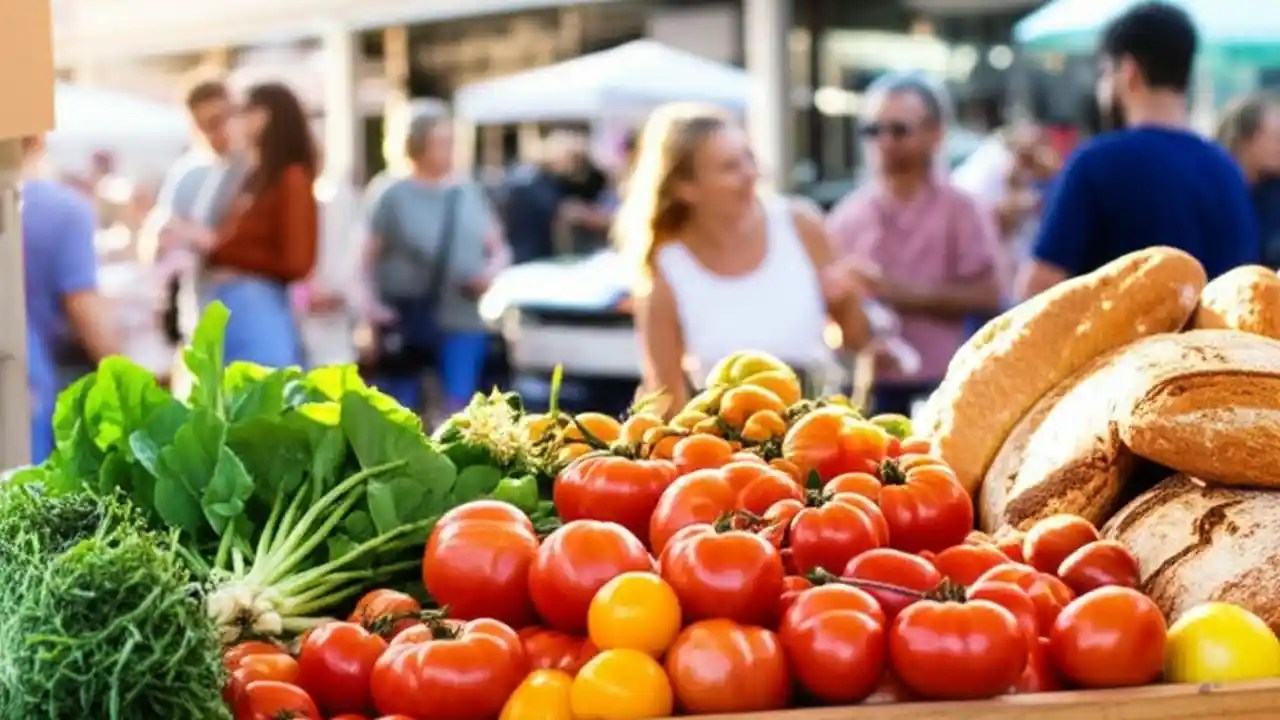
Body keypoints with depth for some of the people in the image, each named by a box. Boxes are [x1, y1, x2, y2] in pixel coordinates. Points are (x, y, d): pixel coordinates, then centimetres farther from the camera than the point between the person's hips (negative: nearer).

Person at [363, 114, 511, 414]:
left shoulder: (471, 193, 10)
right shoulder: (396, 197, 0)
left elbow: (499, 249, 15)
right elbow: (371, 256, 1)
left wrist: (492, 270, -7)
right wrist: (372, 301, -13)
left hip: (463, 320, 2)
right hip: (407, 321, -2)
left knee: (458, 410, -1)